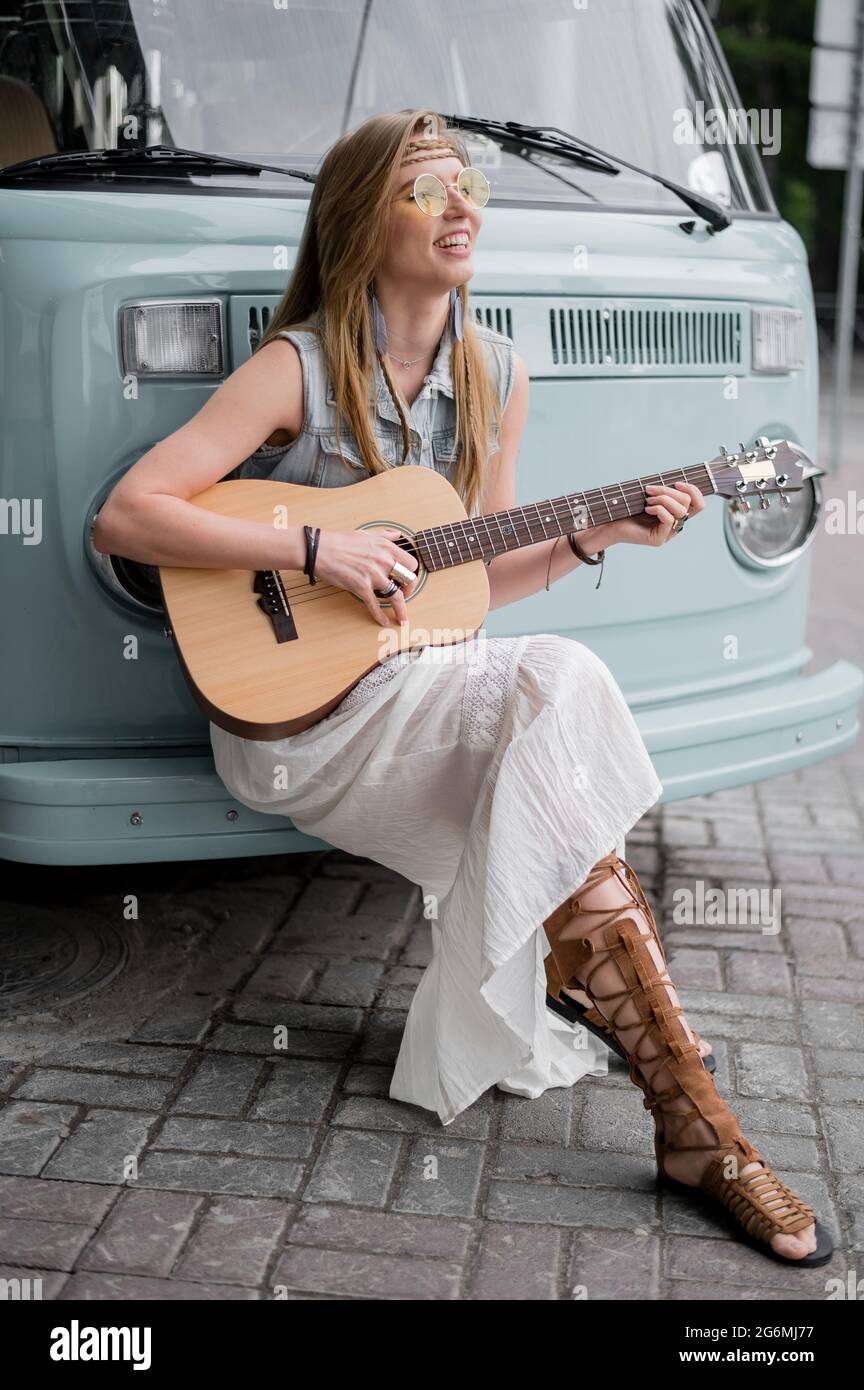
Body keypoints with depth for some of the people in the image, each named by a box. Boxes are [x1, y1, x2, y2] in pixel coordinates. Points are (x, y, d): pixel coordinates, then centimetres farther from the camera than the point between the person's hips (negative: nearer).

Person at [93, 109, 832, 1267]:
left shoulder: (497, 376, 9)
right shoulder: (297, 367, -8)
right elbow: (124, 519, -16)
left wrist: (594, 536, -1)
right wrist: (314, 550, -22)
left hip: (428, 680, 6)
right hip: (299, 705, -5)